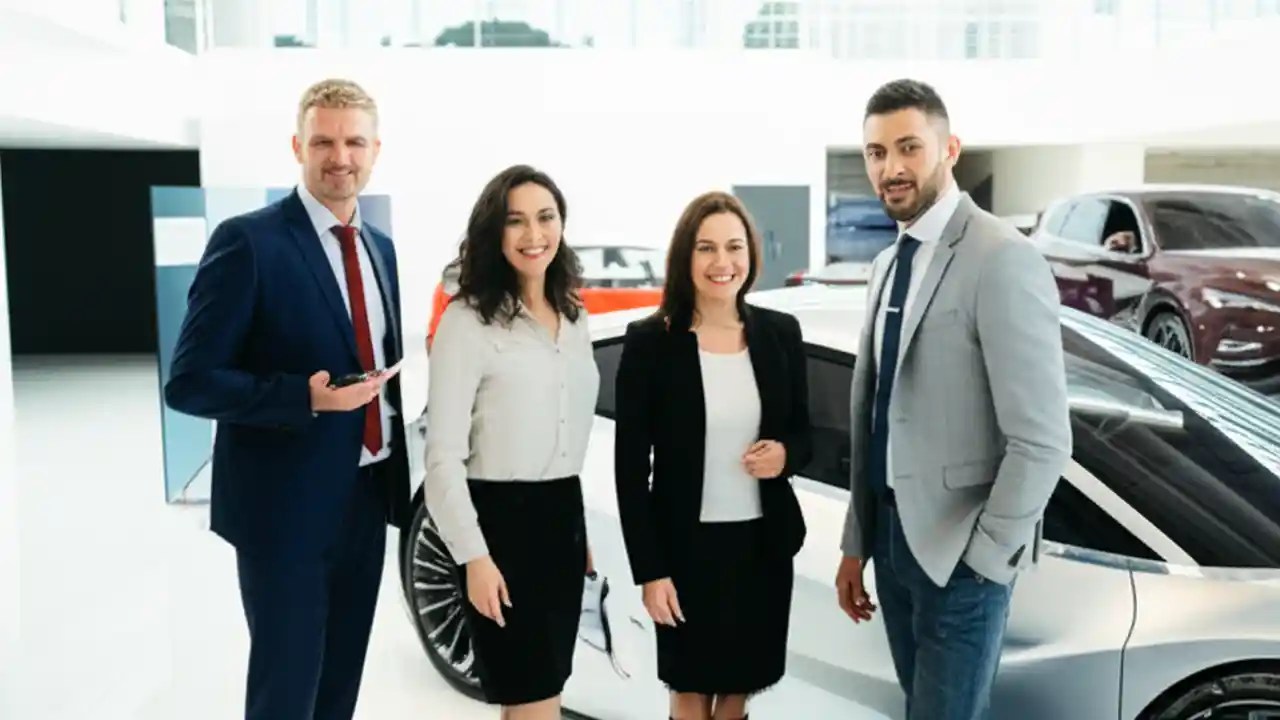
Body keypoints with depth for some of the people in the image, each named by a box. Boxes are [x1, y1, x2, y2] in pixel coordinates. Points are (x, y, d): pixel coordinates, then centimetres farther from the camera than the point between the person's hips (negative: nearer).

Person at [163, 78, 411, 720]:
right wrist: (306, 397, -27)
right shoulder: (248, 241, -13)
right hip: (286, 505, -6)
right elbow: (189, 382, -15)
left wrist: (398, 475, 11)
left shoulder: (380, 248, 10)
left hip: (367, 499, 7)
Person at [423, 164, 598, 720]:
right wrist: (474, 556, -18)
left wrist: (586, 529, 16)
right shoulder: (468, 319, -11)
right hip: (501, 518, -7)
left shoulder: (573, 316, 11)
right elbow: (443, 455, -13)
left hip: (564, 515, 7)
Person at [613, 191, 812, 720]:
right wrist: (649, 570, -11)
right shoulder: (649, 341, -11)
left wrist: (786, 455, -13)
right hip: (687, 546, -3)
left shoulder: (780, 333, 0)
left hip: (765, 543, 3)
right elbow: (630, 466, -8)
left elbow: (803, 432, 11)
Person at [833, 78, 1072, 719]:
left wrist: (981, 558, -14)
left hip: (960, 552, -7)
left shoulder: (1001, 260, -17)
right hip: (893, 537, 7)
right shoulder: (887, 265, 10)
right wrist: (856, 543, 12)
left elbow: (1043, 440, -19)